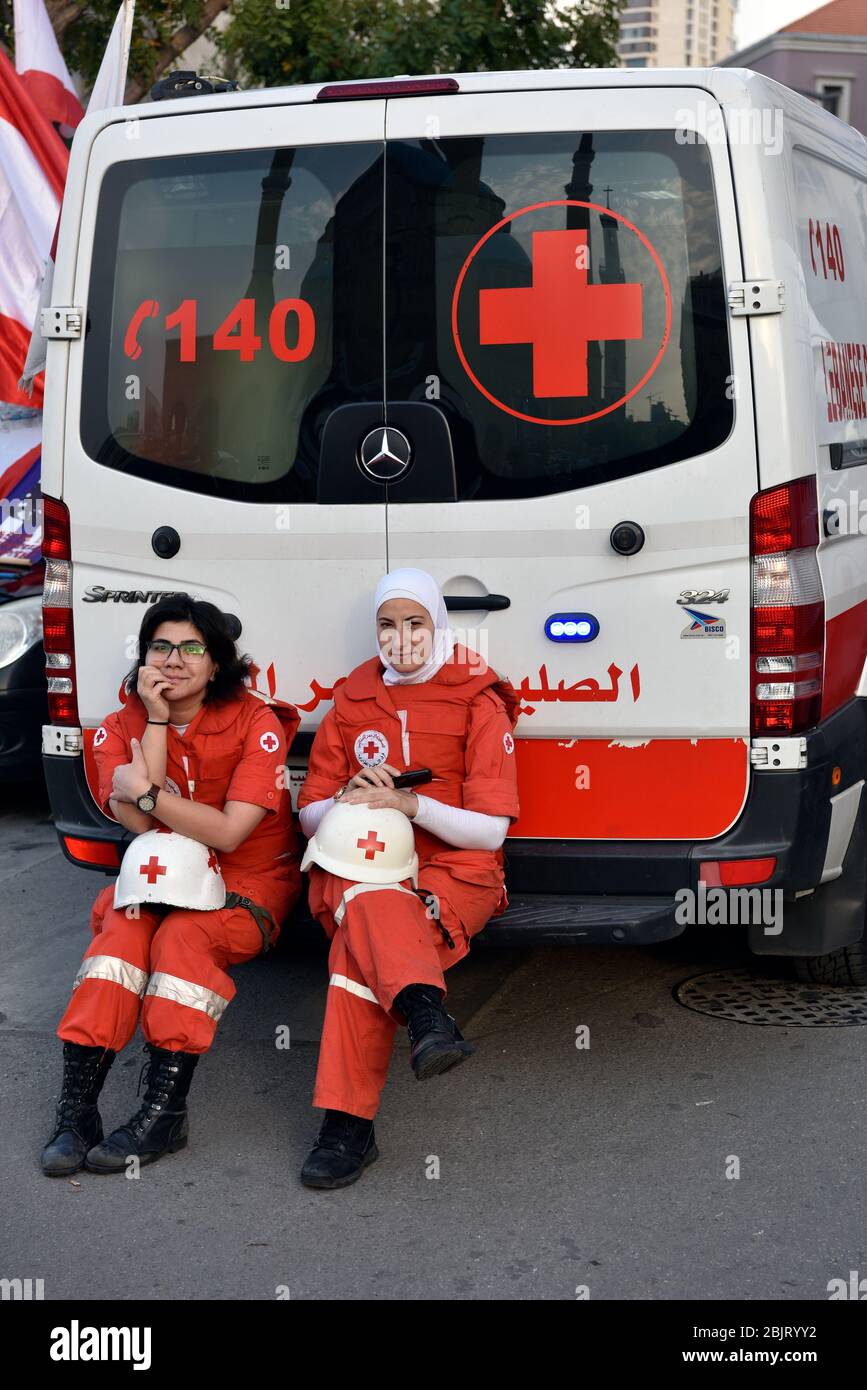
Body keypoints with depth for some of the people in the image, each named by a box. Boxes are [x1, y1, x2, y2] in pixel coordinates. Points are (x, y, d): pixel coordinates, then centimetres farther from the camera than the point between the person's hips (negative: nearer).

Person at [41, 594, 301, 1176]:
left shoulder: (256, 723, -10)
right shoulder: (121, 728, 0)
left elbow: (229, 833, -19)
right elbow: (143, 824, -16)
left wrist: (146, 792, -23)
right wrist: (157, 721, -17)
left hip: (250, 879, -3)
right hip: (160, 877, 3)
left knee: (183, 937, -32)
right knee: (122, 932, -29)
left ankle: (164, 1115, -29)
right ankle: (75, 1112, -32)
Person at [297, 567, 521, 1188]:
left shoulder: (479, 704, 3)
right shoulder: (353, 701, 15)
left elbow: (490, 832, -4)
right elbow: (311, 816, 14)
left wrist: (410, 803, -19)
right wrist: (351, 798, -9)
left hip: (455, 875, -2)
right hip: (358, 869, 3)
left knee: (360, 944, -34)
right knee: (369, 901, -37)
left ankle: (348, 1125, -39)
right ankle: (426, 1013, -59)